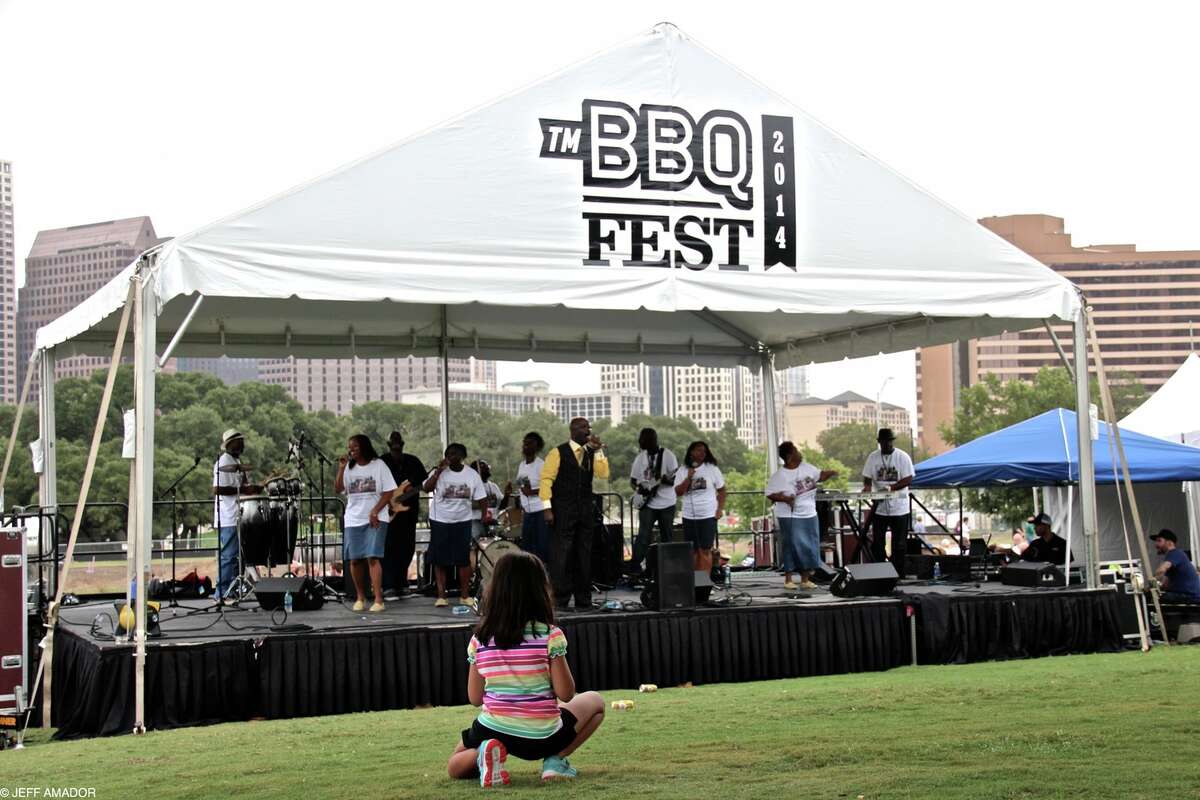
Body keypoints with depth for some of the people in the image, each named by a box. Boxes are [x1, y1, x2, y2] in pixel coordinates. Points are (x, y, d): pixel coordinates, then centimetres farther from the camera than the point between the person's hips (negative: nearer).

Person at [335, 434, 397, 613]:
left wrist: (375, 512, -12)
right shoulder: (349, 467, 10)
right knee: (355, 559, 3)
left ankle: (378, 600, -15)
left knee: (373, 557, -14)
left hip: (375, 519, -4)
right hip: (353, 519, 4)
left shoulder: (378, 465, 0)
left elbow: (389, 491, -4)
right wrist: (341, 469, -9)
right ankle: (360, 598, 17)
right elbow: (338, 489, 1)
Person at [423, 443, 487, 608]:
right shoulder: (439, 472, -3)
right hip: (440, 521, -1)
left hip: (462, 522, 1)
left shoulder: (472, 475, 2)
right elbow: (427, 488, -17)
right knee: (440, 560, 1)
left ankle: (465, 594, 11)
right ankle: (441, 595, 6)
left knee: (463, 559, 2)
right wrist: (439, 471, -21)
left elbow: (479, 500, 7)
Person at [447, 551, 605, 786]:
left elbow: (475, 698, 2)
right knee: (595, 701, 25)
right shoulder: (550, 635, -13)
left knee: (456, 766, 33)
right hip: (542, 738, -2)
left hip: (492, 730, 2)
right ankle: (555, 759, 3)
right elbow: (565, 694, -10)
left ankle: (484, 756, -4)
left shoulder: (480, 639, -2)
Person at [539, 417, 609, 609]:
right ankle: (559, 600, -1)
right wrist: (547, 508, -14)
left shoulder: (592, 454, 13)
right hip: (563, 512, -5)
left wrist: (598, 451, -7)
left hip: (585, 512, 5)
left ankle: (583, 601, 14)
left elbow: (603, 474, -1)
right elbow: (546, 479, -7)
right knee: (561, 556, -5)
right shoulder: (558, 453, -2)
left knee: (584, 556, 8)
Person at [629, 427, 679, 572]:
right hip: (647, 504, 1)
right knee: (644, 536, -11)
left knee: (666, 538, 7)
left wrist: (666, 480, -29)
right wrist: (639, 488, -10)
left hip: (666, 504, -1)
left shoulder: (668, 456, -5)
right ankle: (634, 567, -12)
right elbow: (632, 480, 12)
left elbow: (677, 478, -7)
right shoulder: (640, 458, 6)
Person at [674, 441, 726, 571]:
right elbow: (678, 492, -2)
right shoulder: (682, 471, 6)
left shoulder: (712, 469, 2)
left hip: (708, 516, -2)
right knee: (693, 550, 5)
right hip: (689, 516, 2)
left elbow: (721, 490, 5)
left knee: (705, 550, -5)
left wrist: (720, 509, -4)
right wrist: (688, 478, -13)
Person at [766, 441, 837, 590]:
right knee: (792, 547, -5)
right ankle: (788, 579, 7)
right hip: (790, 517, -6)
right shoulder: (779, 476, -12)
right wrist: (784, 498, -25)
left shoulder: (805, 467, 5)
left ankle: (805, 579, 17)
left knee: (810, 548, 8)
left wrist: (829, 473, -2)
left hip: (809, 515, 6)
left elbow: (819, 475, 18)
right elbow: (769, 494, -10)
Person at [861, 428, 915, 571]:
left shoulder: (902, 457, -4)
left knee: (899, 545, 2)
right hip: (879, 507, 3)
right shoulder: (873, 457, 5)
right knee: (876, 543, 5)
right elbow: (867, 478, 6)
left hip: (899, 508, -3)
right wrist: (867, 486, -18)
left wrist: (890, 487, -24)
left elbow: (908, 479, -10)